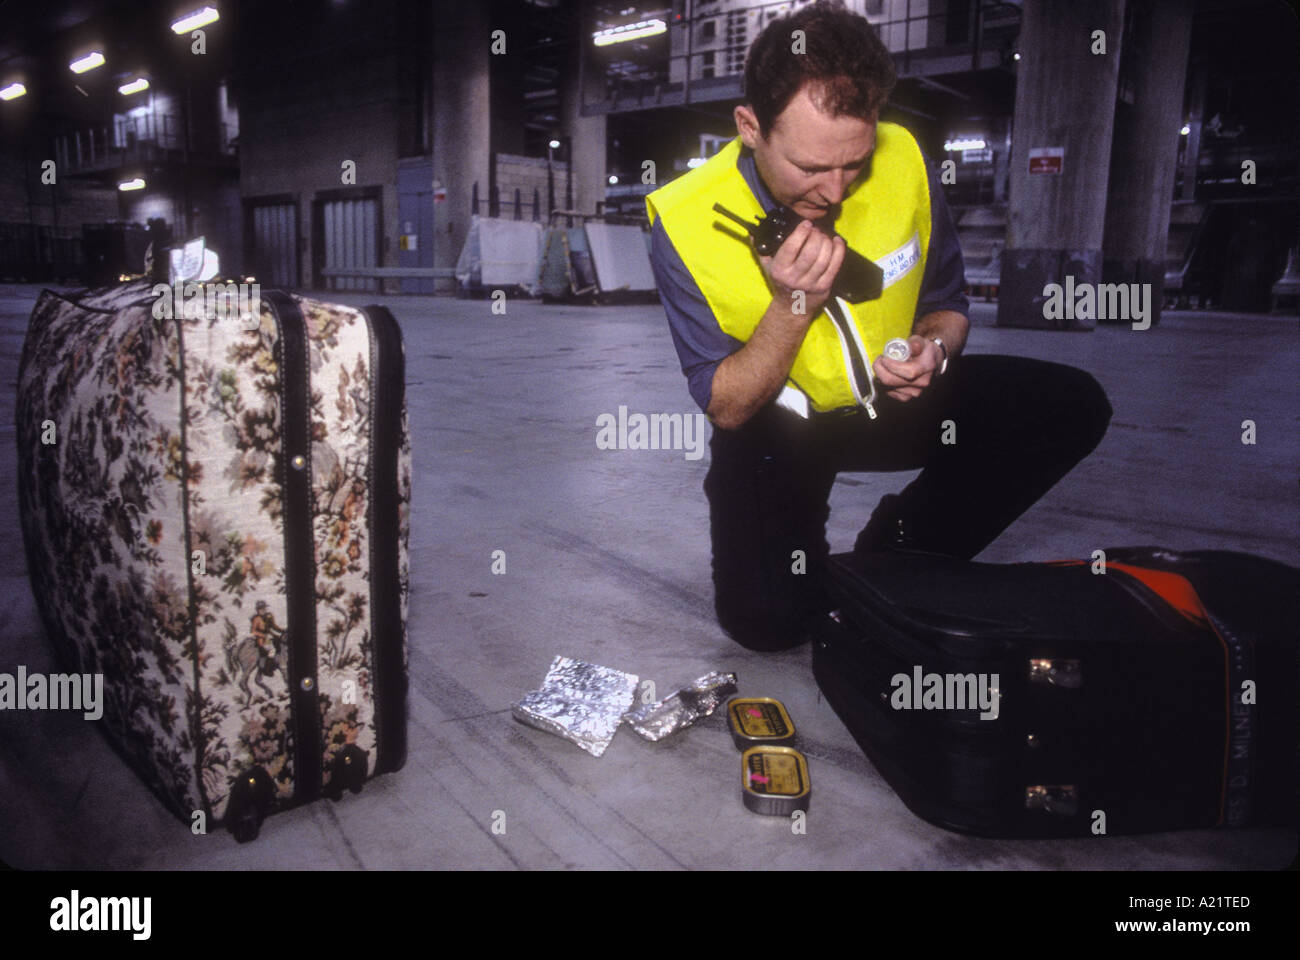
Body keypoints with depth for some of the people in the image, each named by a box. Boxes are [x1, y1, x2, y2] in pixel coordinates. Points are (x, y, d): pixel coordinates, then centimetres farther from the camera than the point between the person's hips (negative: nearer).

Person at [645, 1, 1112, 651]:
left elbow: (948, 303, 5)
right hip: (772, 426, -3)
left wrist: (934, 348, -19)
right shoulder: (684, 222, -22)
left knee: (1073, 408, -14)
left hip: (893, 401, 4)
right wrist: (793, 307, -32)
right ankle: (804, 555, 16)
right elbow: (726, 409, -17)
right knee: (766, 618, -23)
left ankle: (894, 557, 1)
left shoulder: (903, 160, -13)